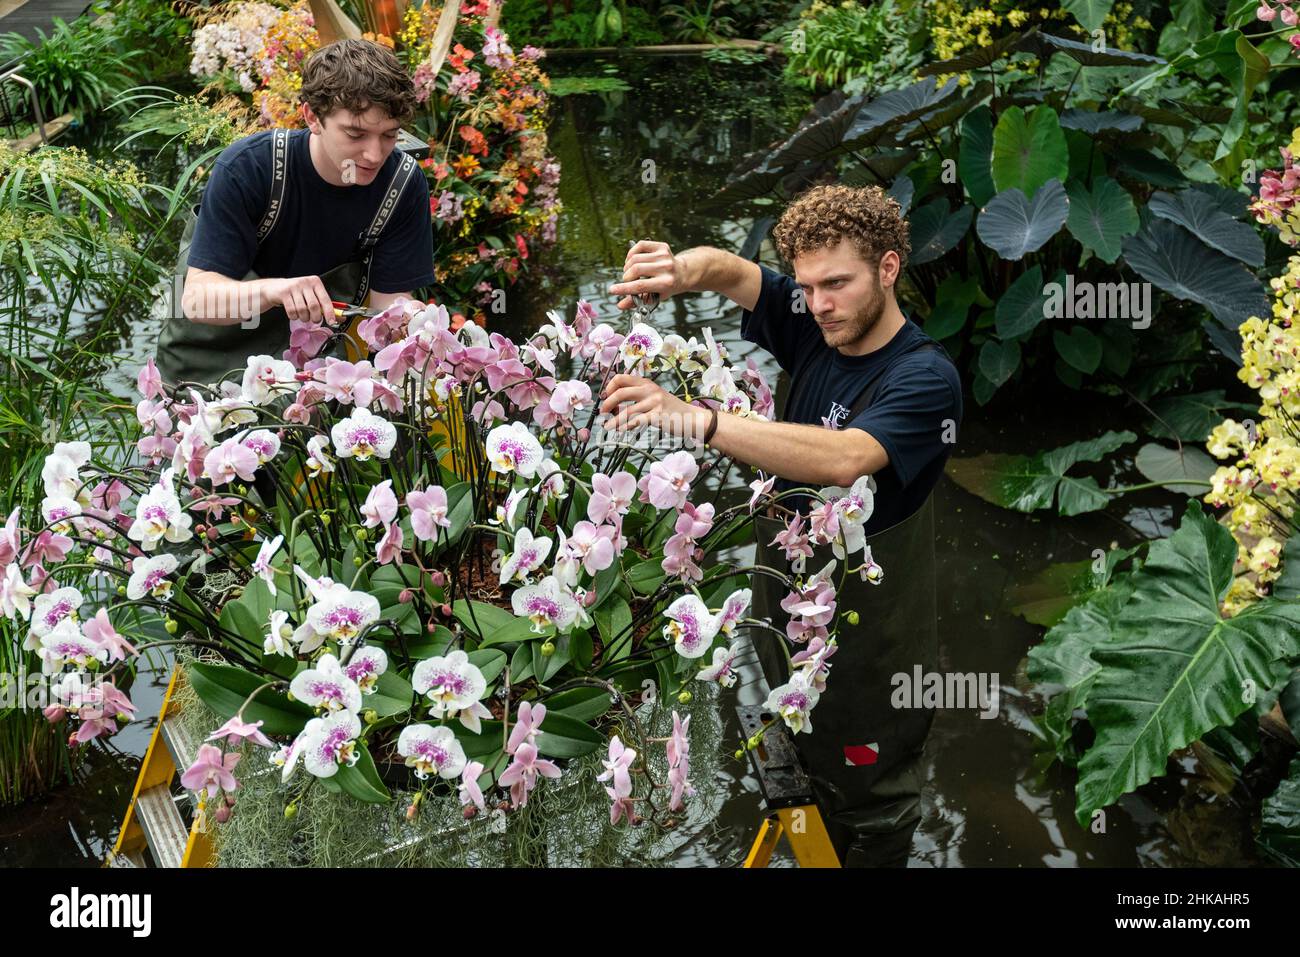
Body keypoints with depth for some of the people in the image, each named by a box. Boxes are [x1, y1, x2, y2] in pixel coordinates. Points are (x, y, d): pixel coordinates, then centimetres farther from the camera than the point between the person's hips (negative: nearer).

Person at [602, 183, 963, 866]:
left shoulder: (926, 377, -24)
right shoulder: (815, 330, -4)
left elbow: (843, 459, -41)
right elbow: (734, 273, -8)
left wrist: (693, 419, -51)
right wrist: (682, 271, -36)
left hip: (868, 637, -6)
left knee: (868, 810, 13)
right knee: (803, 780, 22)